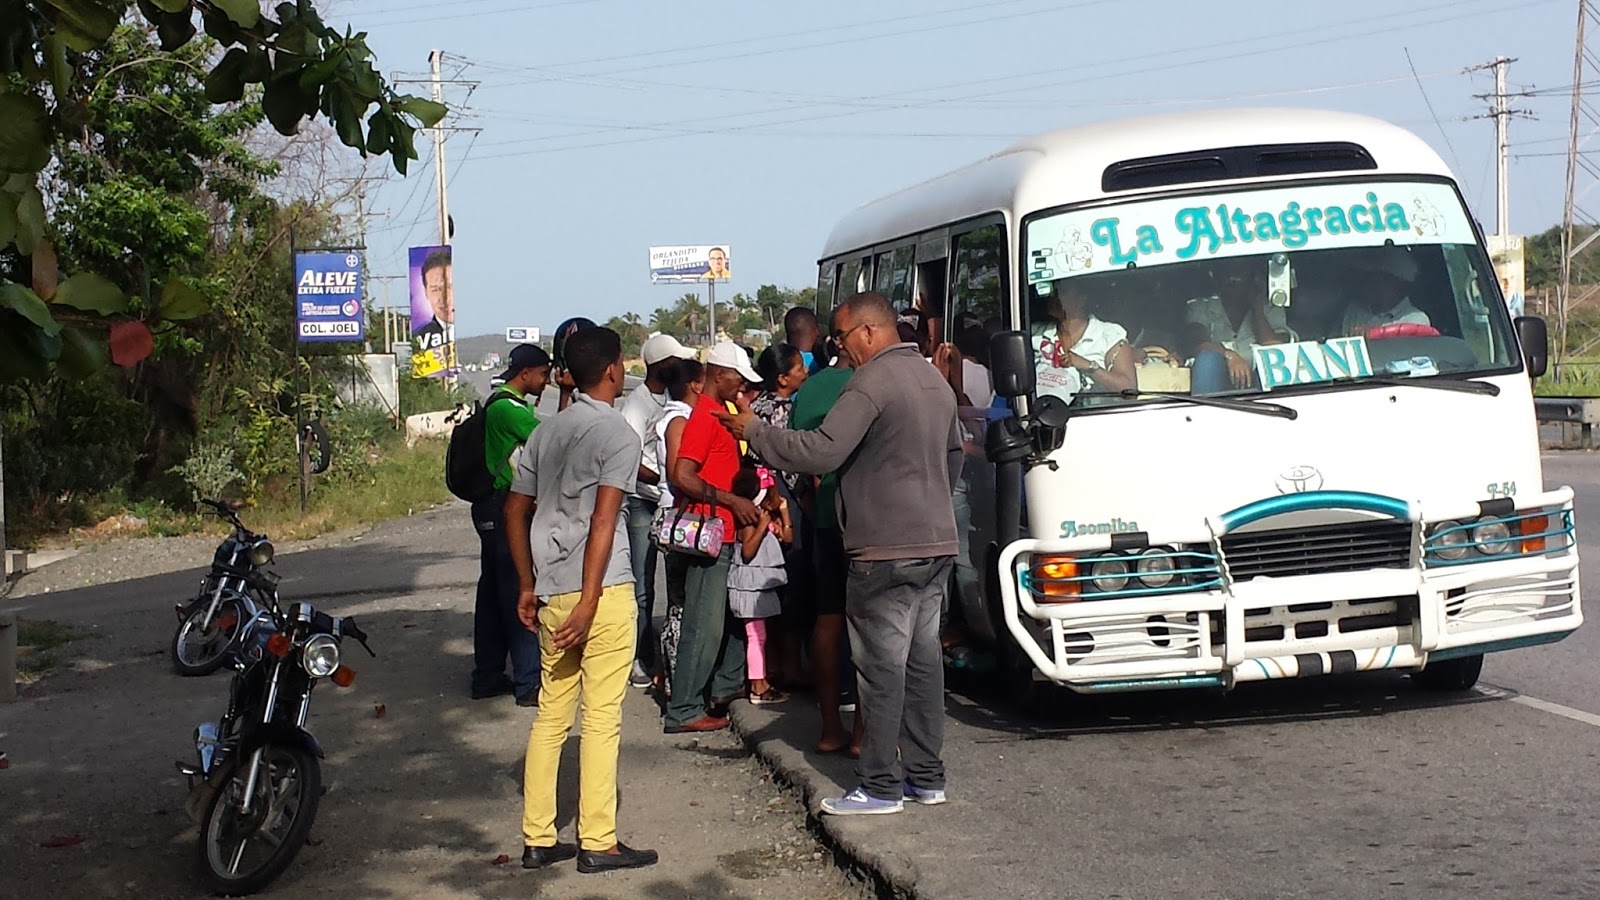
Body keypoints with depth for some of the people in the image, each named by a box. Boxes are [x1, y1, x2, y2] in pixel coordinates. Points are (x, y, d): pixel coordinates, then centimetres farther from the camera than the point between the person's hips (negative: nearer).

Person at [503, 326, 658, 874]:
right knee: (602, 718, -1)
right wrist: (587, 604, -18)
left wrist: (528, 586, 21)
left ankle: (538, 839, 15)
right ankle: (598, 843, 3)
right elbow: (603, 523, -16)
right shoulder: (618, 433, -8)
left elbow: (515, 511, 16)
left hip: (551, 593, 7)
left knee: (551, 716, 12)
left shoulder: (546, 432, 13)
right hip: (601, 589, -7)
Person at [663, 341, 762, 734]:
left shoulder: (720, 412, 16)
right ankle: (684, 710, -3)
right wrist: (732, 501, -19)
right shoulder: (703, 416, -15)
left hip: (725, 531, 10)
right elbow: (683, 478, -23)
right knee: (705, 624, -7)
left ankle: (726, 685, 33)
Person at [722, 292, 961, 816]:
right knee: (923, 659, 12)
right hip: (937, 543, 9)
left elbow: (821, 452, -21)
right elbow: (954, 455, 28)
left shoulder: (873, 381, -14)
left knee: (882, 666, -4)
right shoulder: (934, 380, 17)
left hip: (887, 550, -9)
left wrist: (753, 431, -12)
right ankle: (925, 777, 18)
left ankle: (880, 786, -1)